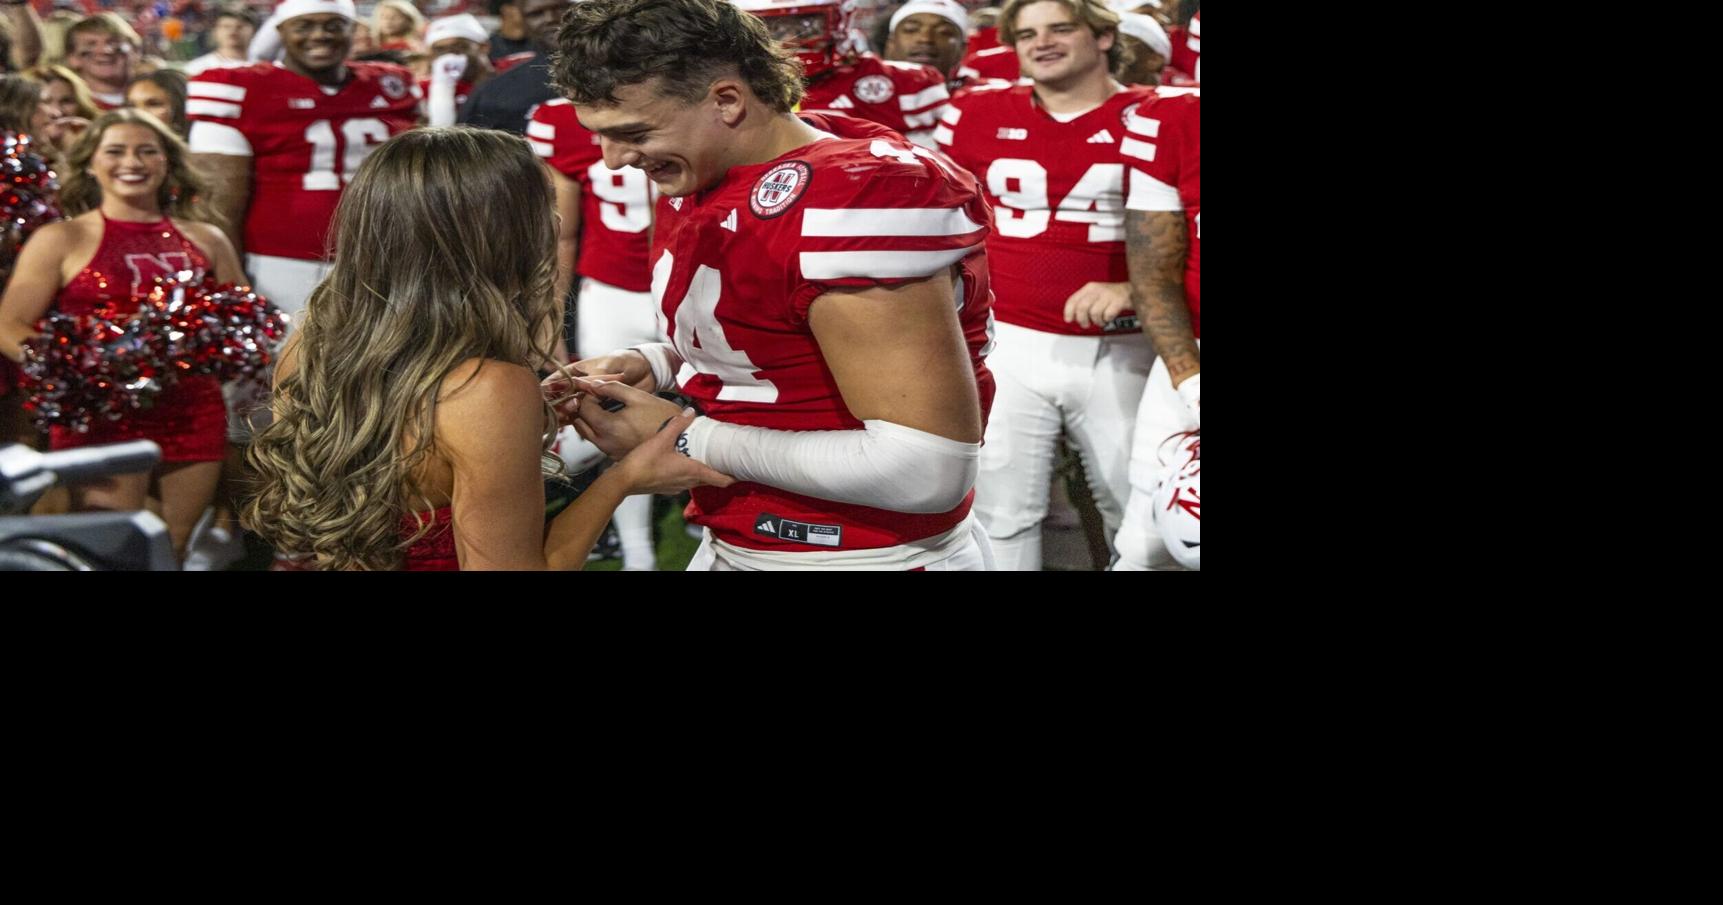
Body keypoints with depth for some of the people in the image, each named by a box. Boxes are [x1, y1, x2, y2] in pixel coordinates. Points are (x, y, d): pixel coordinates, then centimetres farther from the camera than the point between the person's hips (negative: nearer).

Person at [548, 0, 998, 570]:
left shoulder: (858, 201, -26)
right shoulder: (699, 174, 2)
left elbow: (928, 470, -29)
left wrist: (687, 439, -21)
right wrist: (651, 367, -2)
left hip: (866, 557, -8)